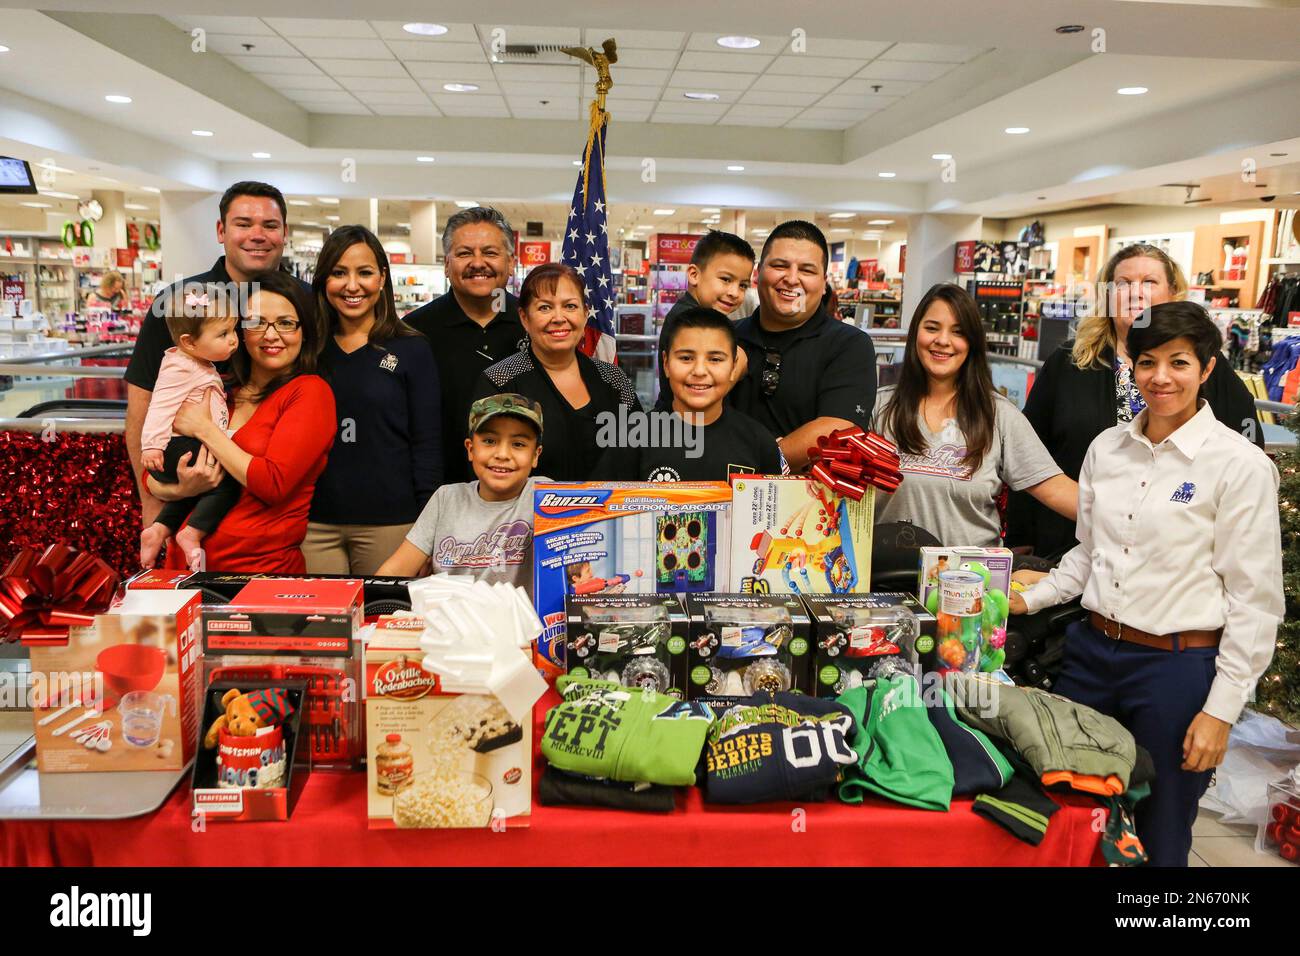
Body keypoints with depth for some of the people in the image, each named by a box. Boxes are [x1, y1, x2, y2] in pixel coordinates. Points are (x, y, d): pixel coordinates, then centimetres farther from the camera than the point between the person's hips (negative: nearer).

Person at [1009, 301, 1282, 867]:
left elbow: (1255, 601, -9)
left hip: (1177, 666, -5)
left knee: (1158, 840, 11)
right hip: (1092, 650, 5)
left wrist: (1221, 709, -10)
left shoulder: (1241, 464, -10)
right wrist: (1029, 599, 5)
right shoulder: (1107, 447, 5)